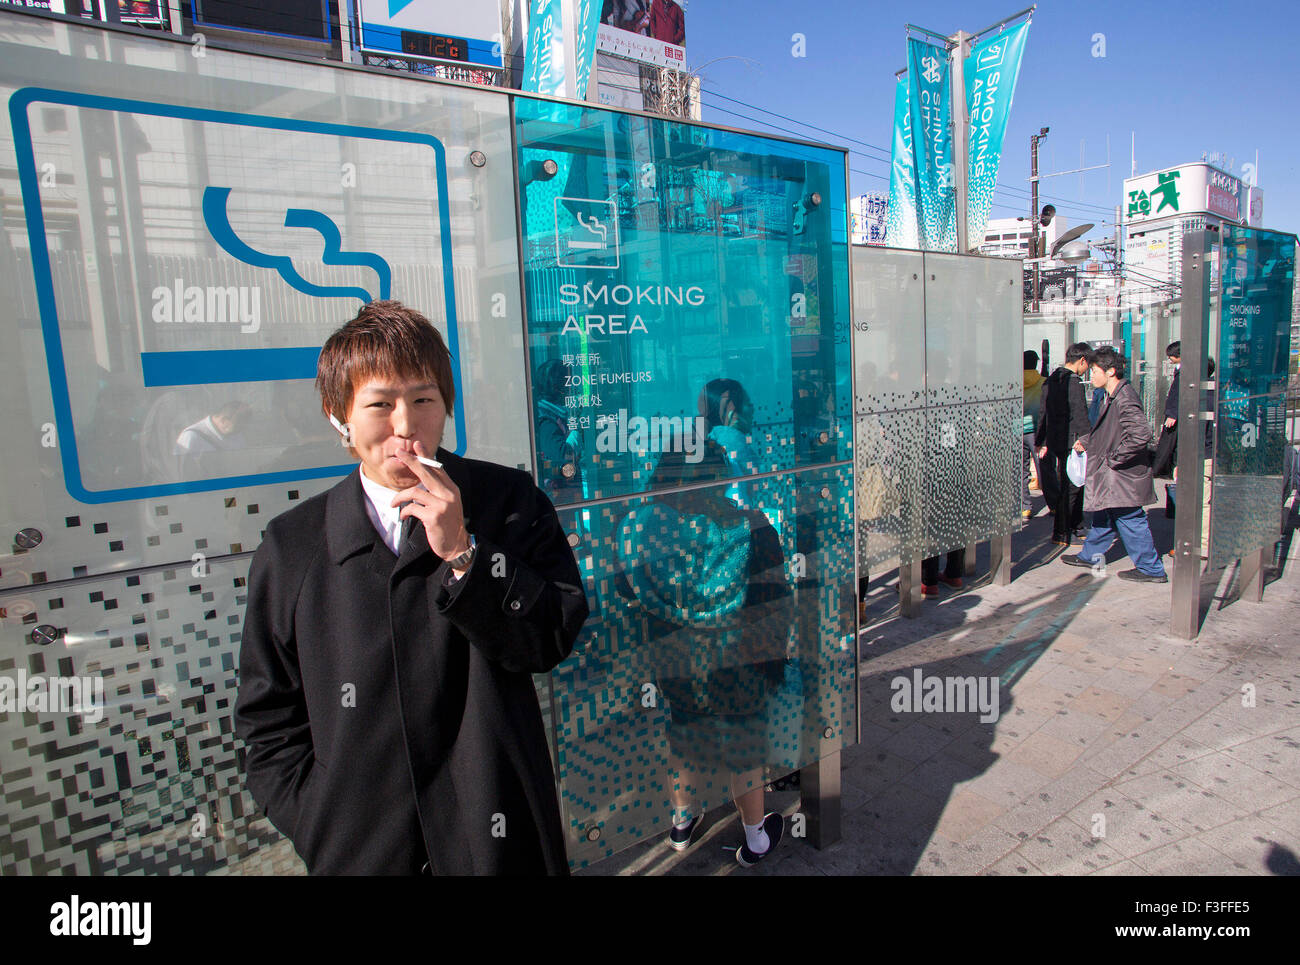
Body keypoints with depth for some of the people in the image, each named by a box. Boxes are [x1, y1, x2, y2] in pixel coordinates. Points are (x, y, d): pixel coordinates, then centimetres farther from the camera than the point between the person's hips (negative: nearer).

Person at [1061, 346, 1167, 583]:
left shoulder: (1124, 400, -23)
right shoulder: (1114, 396, 9)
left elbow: (1141, 434, -32)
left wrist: (1114, 458, -24)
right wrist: (1090, 445, 15)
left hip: (1123, 475, -10)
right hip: (1109, 476, 10)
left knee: (1130, 520, 0)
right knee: (1103, 515, 20)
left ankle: (1151, 570, 11)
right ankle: (1091, 555, 34)